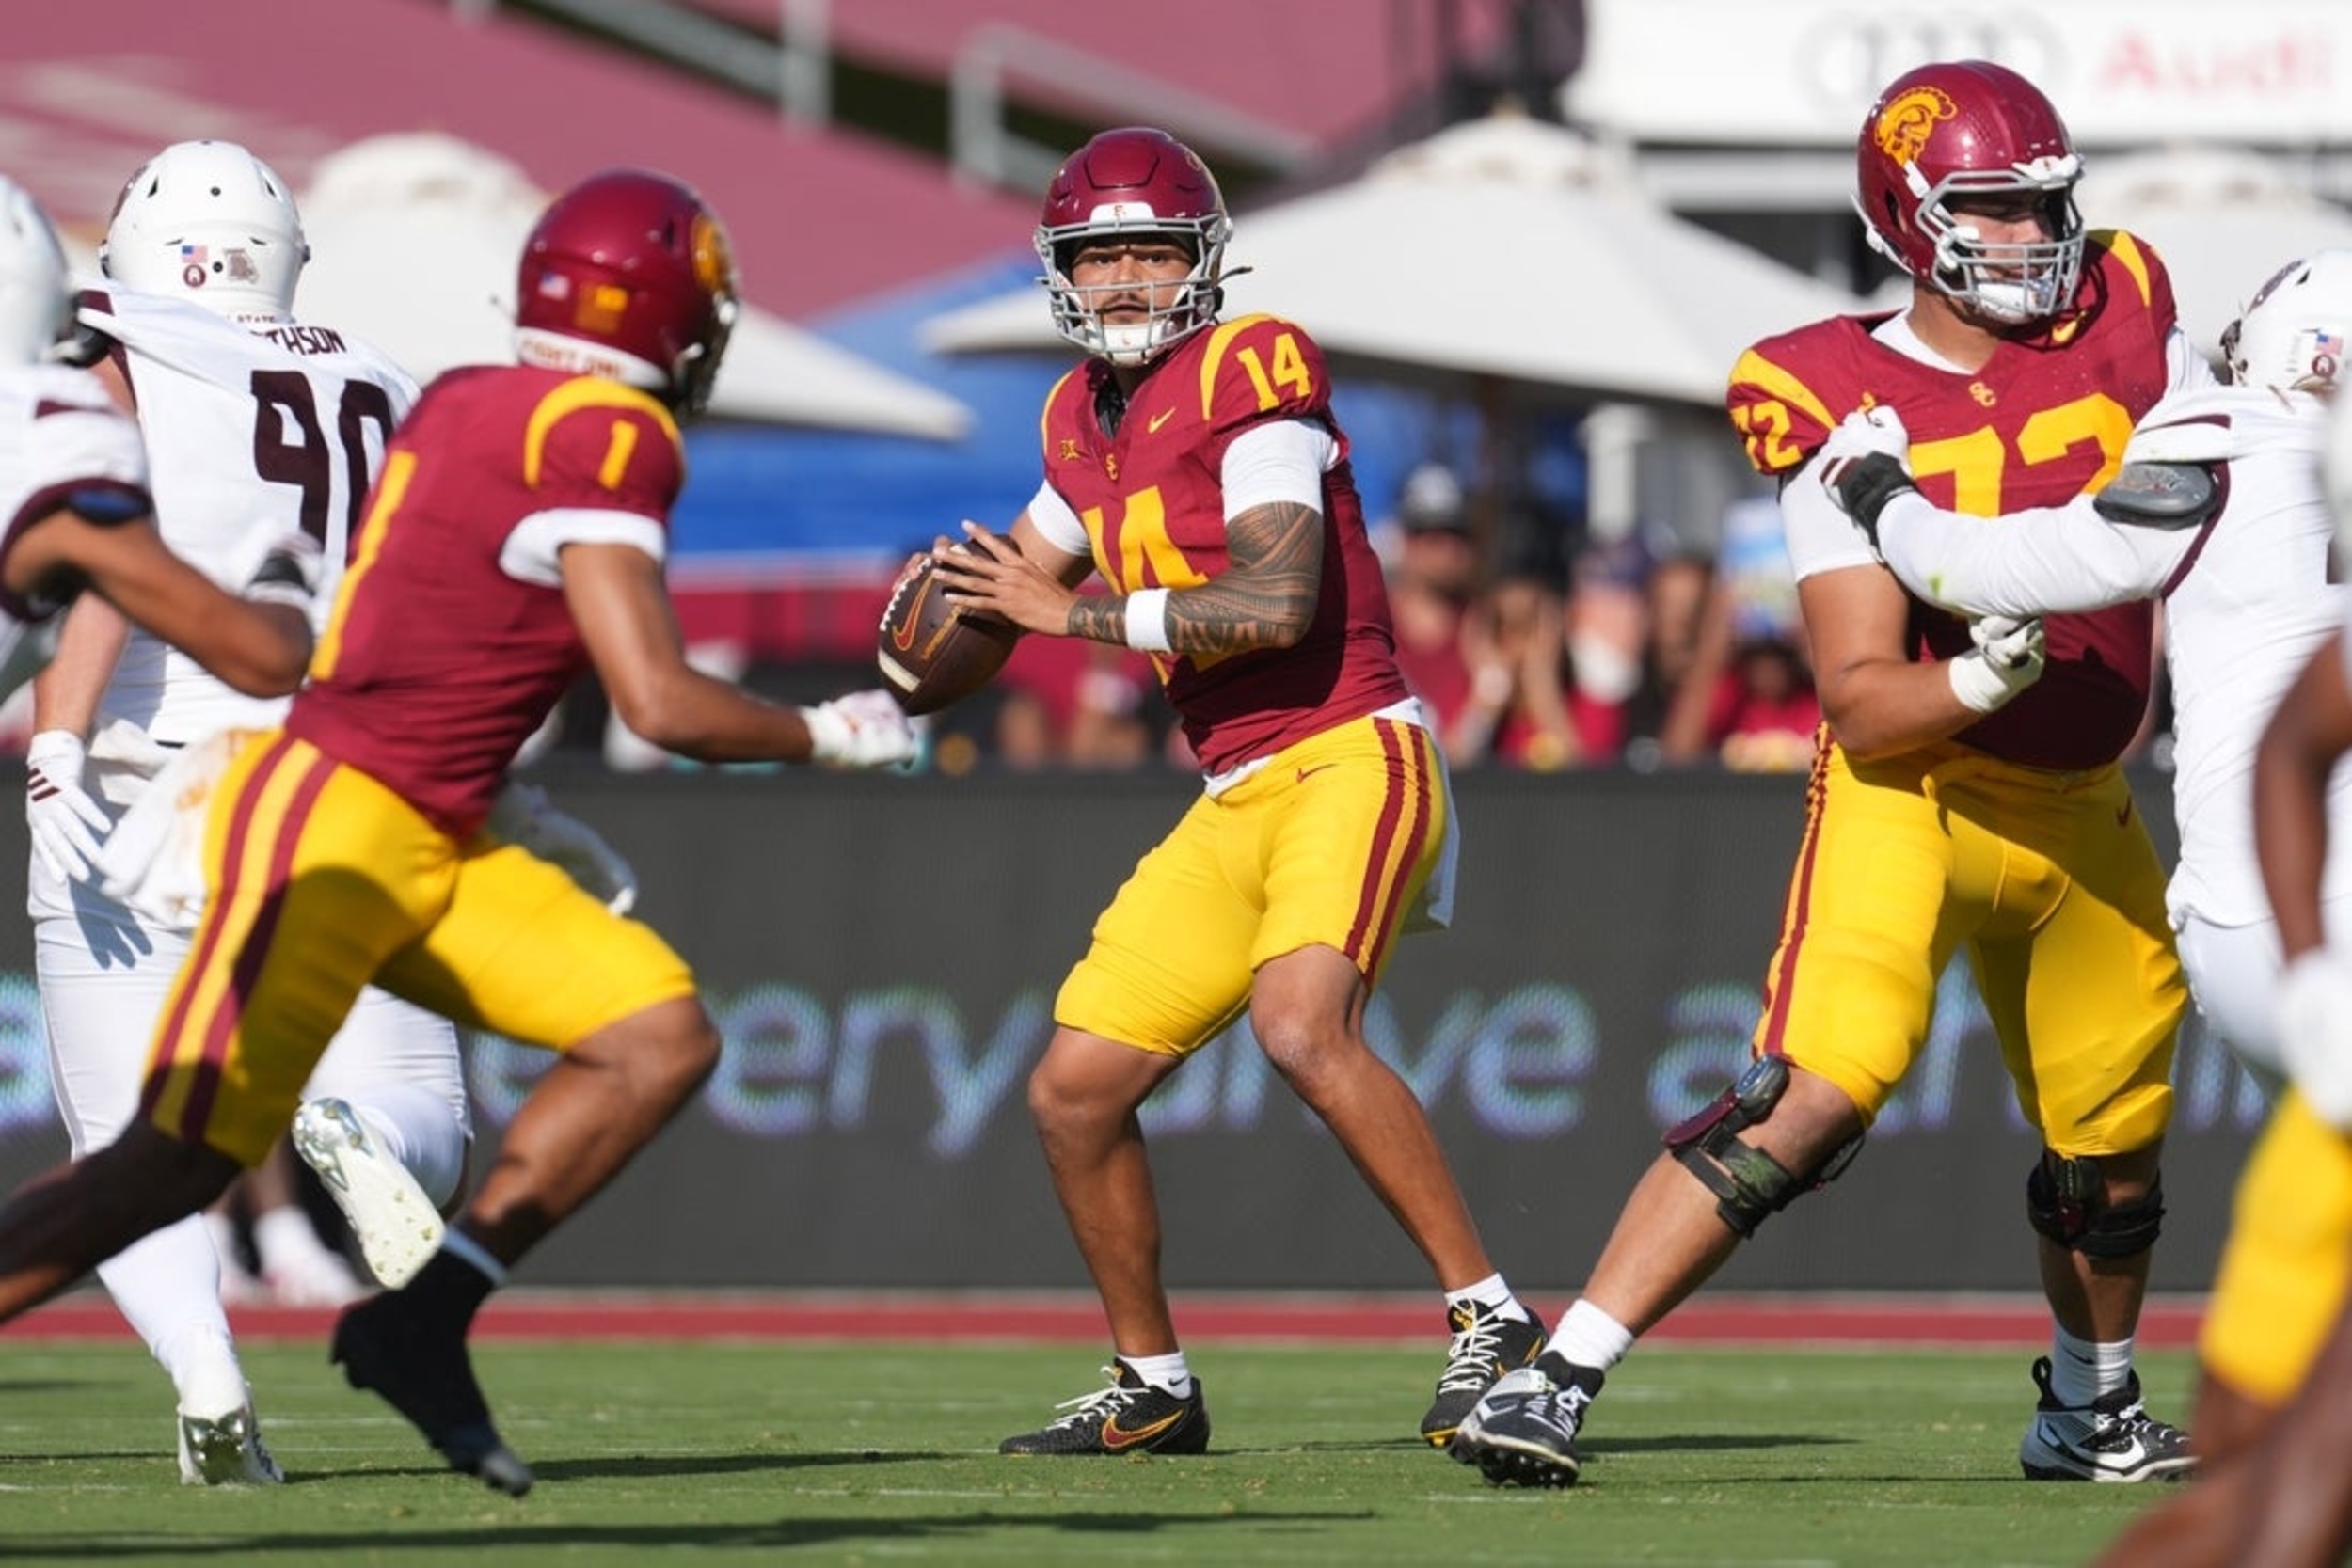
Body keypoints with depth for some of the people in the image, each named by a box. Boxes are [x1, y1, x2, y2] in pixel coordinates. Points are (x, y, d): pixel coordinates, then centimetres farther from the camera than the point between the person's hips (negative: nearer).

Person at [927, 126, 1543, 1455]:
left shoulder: (1250, 375, -12)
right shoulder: (1089, 423, 14)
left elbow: (1280, 601, -23)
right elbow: (1014, 581, 30)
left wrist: (1079, 612, -15)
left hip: (1349, 758, -9)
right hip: (1238, 800, 9)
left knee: (1304, 1025, -32)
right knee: (1076, 1090, 7)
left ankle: (1492, 1321, -24)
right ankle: (1153, 1389, 23)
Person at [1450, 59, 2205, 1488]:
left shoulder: (2124, 321, -2)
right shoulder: (1853, 413, -13)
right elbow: (1863, 709, -18)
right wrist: (1979, 683, -37)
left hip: (2082, 820, 5)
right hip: (1912, 796, -5)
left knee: (2113, 1153, 18)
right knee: (1812, 1100, -24)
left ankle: (2091, 1413, 46)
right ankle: (1554, 1385, -26)